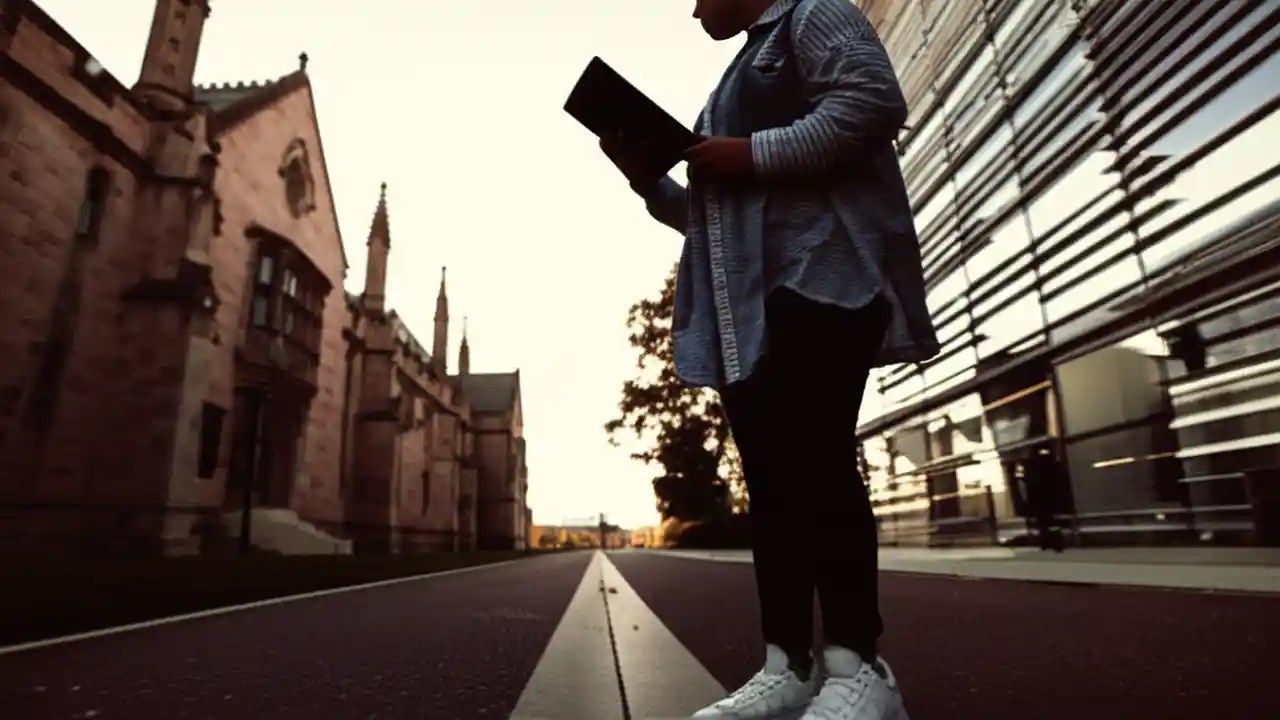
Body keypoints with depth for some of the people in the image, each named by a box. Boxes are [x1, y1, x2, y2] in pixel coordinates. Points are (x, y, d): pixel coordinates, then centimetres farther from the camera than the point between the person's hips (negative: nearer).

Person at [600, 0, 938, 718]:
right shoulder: (736, 83, 34)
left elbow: (875, 100, -9)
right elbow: (708, 214, 31)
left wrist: (752, 156, -10)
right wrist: (645, 177, 18)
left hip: (816, 280, -8)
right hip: (746, 307, 9)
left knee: (816, 462, -16)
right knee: (771, 478, 1)